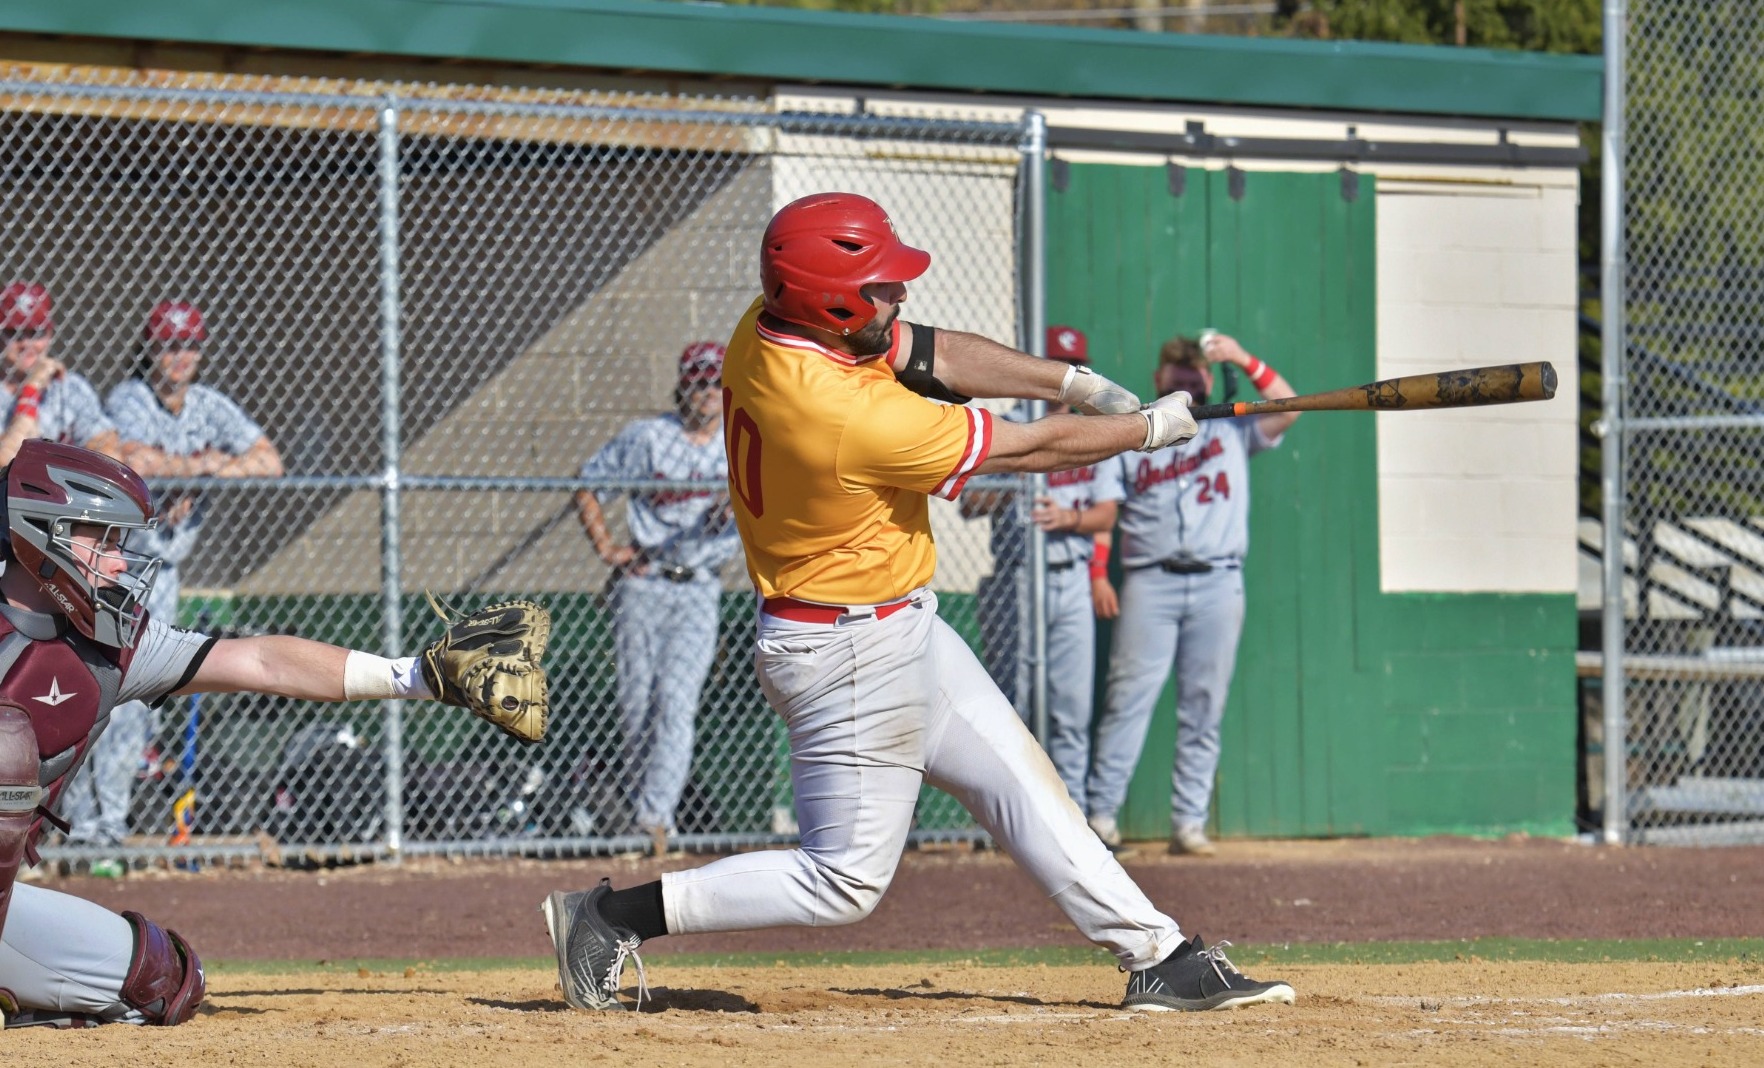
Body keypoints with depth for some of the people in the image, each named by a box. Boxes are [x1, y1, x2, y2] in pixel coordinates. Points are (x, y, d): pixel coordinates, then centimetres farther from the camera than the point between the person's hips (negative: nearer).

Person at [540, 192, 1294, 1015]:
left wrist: (1076, 384, -4)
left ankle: (1157, 956, 20)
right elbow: (1030, 450, -19)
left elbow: (932, 356, 5)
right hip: (851, 654, -10)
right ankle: (615, 916, 3)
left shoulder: (768, 329, -8)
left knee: (1020, 782, 14)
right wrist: (1152, 429, -4)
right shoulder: (851, 417, -32)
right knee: (845, 879, -2)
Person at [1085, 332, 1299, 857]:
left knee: (1204, 709, 0)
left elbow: (1288, 408, 2)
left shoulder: (1232, 431, 16)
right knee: (1129, 697, -9)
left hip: (1218, 582, 1)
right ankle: (1100, 811, -9)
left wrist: (1244, 360, -5)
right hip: (1150, 582, -1)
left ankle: (1189, 822, 2)